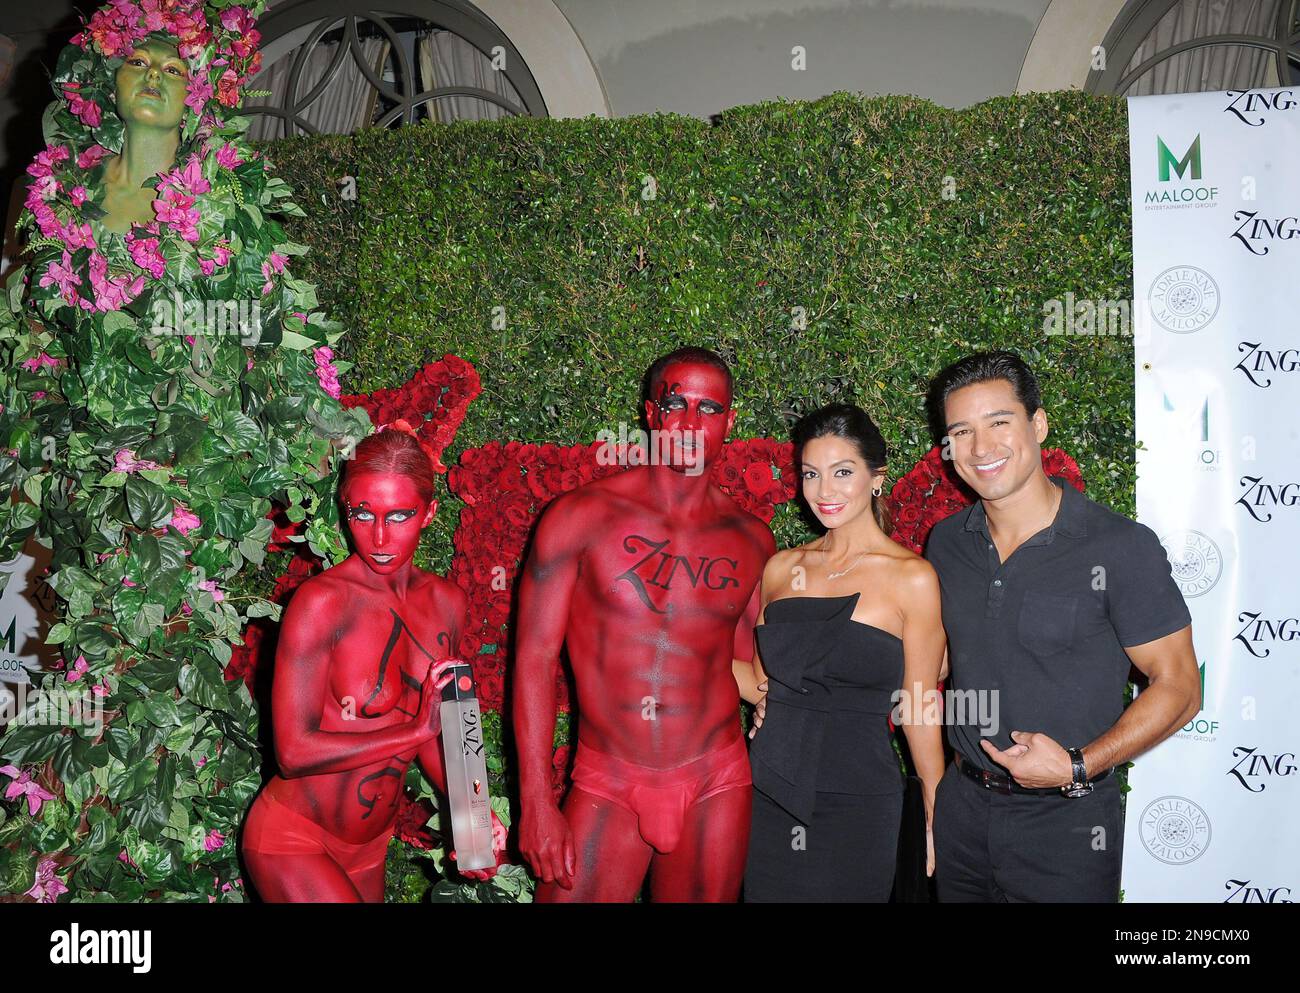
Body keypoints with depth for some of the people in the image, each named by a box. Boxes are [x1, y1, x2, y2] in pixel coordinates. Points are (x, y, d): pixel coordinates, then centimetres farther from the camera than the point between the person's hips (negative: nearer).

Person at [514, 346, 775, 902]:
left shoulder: (751, 539, 4)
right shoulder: (581, 516, -5)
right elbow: (534, 658, -6)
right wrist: (535, 802, -10)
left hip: (715, 789, 3)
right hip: (605, 789, -2)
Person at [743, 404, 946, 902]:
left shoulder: (911, 577, -8)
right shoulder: (781, 568, 4)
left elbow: (919, 707, -4)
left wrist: (934, 815, -1)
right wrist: (764, 708, 5)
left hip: (858, 803, -4)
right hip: (770, 794, 4)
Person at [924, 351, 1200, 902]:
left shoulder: (1121, 547, -14)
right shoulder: (946, 542, 1)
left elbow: (1178, 686, -10)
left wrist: (1079, 767, -20)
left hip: (1065, 821, -4)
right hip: (962, 809, 5)